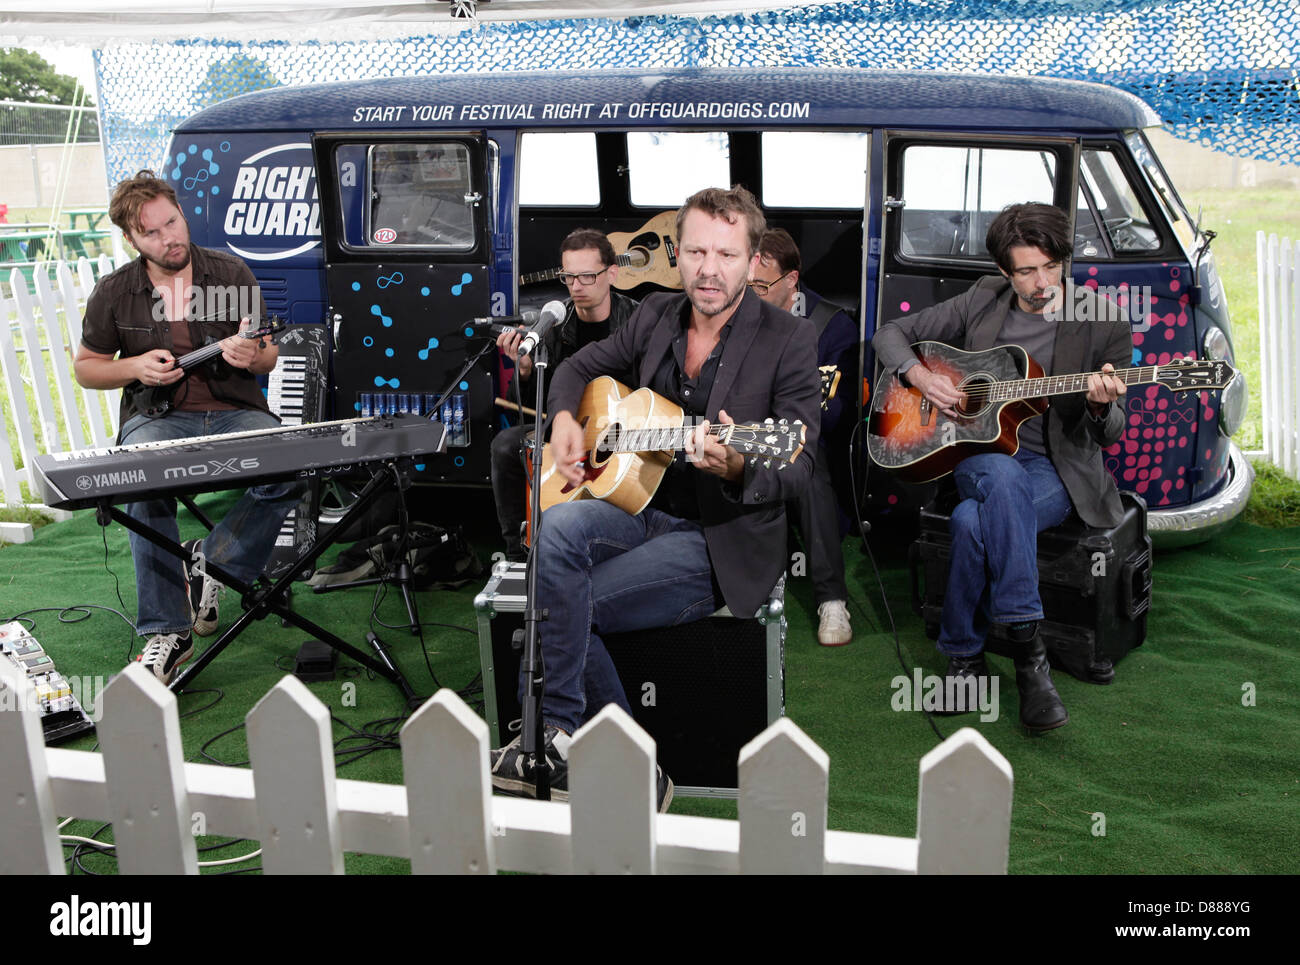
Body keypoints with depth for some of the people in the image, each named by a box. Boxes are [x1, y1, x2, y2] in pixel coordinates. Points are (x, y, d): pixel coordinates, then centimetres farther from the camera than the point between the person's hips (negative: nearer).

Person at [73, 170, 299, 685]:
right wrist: (136, 367, -7)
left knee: (286, 474, -32)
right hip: (158, 416, 0)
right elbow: (86, 366, 14)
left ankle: (213, 563, -5)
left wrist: (251, 357, -15)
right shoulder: (113, 293, 5)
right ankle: (164, 632, -25)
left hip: (235, 411, 1)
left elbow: (268, 355, 10)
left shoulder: (232, 273, 5)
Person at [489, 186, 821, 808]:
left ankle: (558, 739, 3)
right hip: (638, 509, 6)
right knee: (557, 531, -28)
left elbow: (798, 468, -9)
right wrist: (565, 419, 4)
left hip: (720, 536, -5)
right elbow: (582, 365, 26)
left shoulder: (788, 340, -6)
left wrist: (737, 469, -31)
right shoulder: (655, 317, 10)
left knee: (556, 607, -23)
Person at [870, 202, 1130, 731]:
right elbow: (890, 334, 12)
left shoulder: (1102, 325, -1)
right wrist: (920, 376, -8)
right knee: (1003, 478, -38)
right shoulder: (982, 302, 6)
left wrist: (1102, 407, -25)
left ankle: (964, 654, -21)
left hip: (1057, 466, -2)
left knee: (973, 520, -36)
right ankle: (1028, 652, -32)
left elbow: (1108, 436, 0)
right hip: (979, 453, 2)